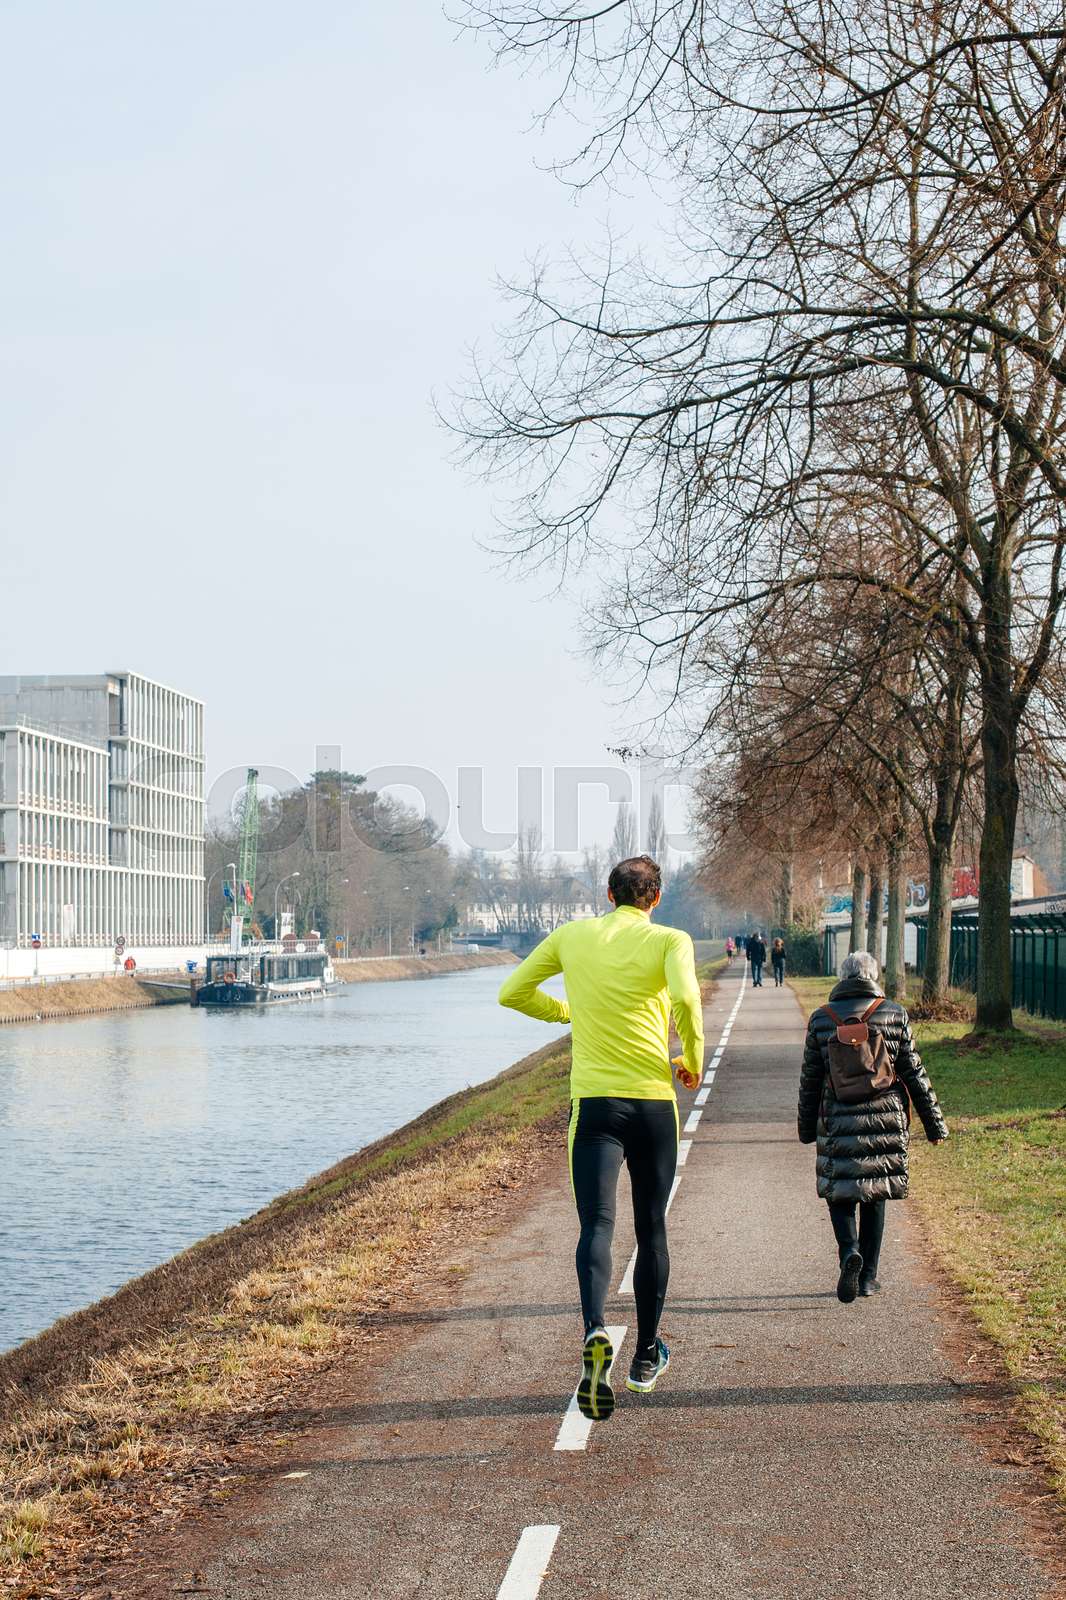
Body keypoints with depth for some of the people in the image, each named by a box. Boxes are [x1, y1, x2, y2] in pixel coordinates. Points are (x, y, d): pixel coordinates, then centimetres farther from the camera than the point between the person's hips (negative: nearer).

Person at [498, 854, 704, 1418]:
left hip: (594, 1101, 0)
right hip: (655, 1101, 0)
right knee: (651, 1230, 14)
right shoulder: (669, 941, -2)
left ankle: (595, 1331, -35)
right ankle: (646, 1359, 24)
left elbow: (512, 993, 13)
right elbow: (685, 997, -22)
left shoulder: (572, 936, 7)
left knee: (597, 1225, -7)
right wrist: (693, 1060, -6)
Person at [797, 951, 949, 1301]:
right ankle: (869, 1276, 15)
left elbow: (810, 1080, 7)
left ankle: (850, 1251, -20)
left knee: (840, 1194, 8)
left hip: (838, 1124, -1)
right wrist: (934, 1122, 8)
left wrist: (807, 1128, 18)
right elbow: (914, 1073, 2)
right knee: (875, 1196, 13)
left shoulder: (821, 1019, 2)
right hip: (886, 1122, 1)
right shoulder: (894, 1015, -1)